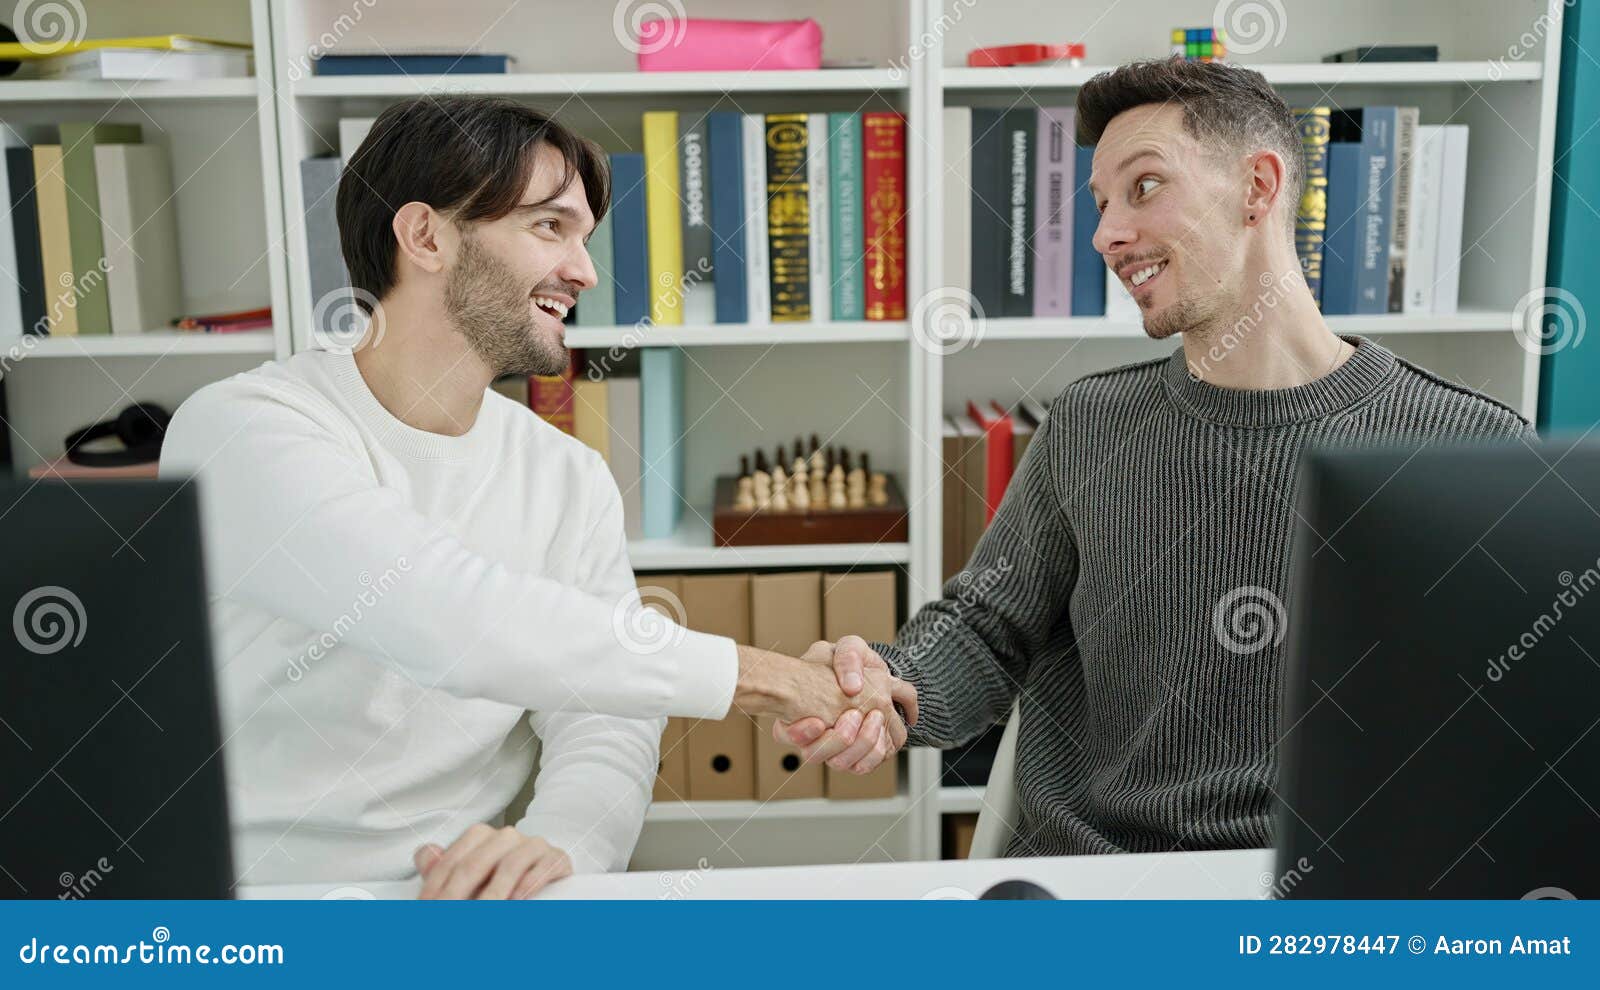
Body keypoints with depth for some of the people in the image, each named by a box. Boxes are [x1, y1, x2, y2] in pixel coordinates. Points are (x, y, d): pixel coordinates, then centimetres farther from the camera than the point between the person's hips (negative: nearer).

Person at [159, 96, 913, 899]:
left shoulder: (571, 480, 5)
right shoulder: (241, 430, -12)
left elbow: (608, 731, -4)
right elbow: (449, 624, -27)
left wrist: (556, 842, -27)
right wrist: (760, 677, -21)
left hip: (451, 895, 3)